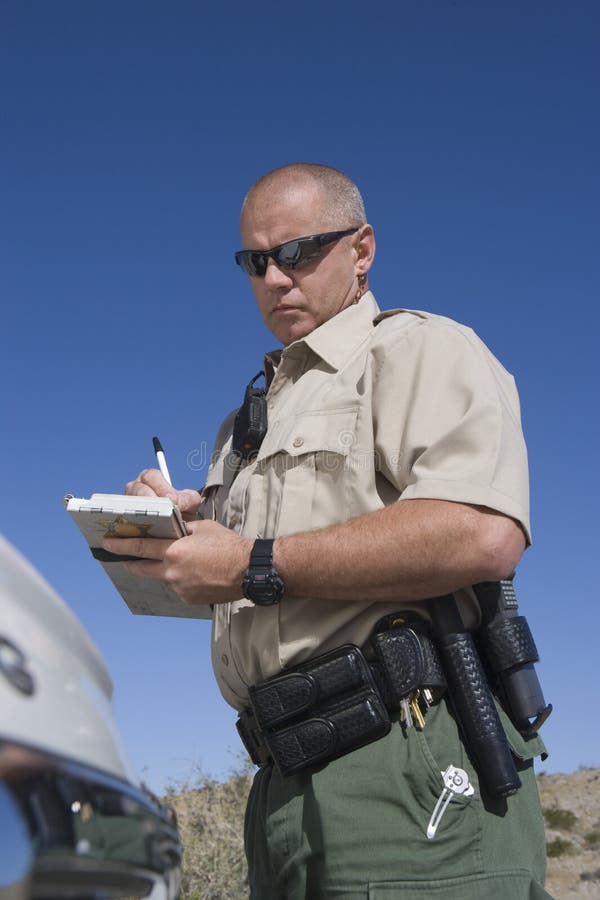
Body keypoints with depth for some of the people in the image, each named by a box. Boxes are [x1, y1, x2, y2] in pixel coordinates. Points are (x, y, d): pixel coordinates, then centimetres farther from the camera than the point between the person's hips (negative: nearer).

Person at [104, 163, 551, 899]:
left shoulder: (419, 349, -1)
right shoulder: (261, 411, 25)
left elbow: (482, 534, -21)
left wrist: (256, 566, -17)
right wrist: (190, 520, 5)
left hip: (407, 762, -7)